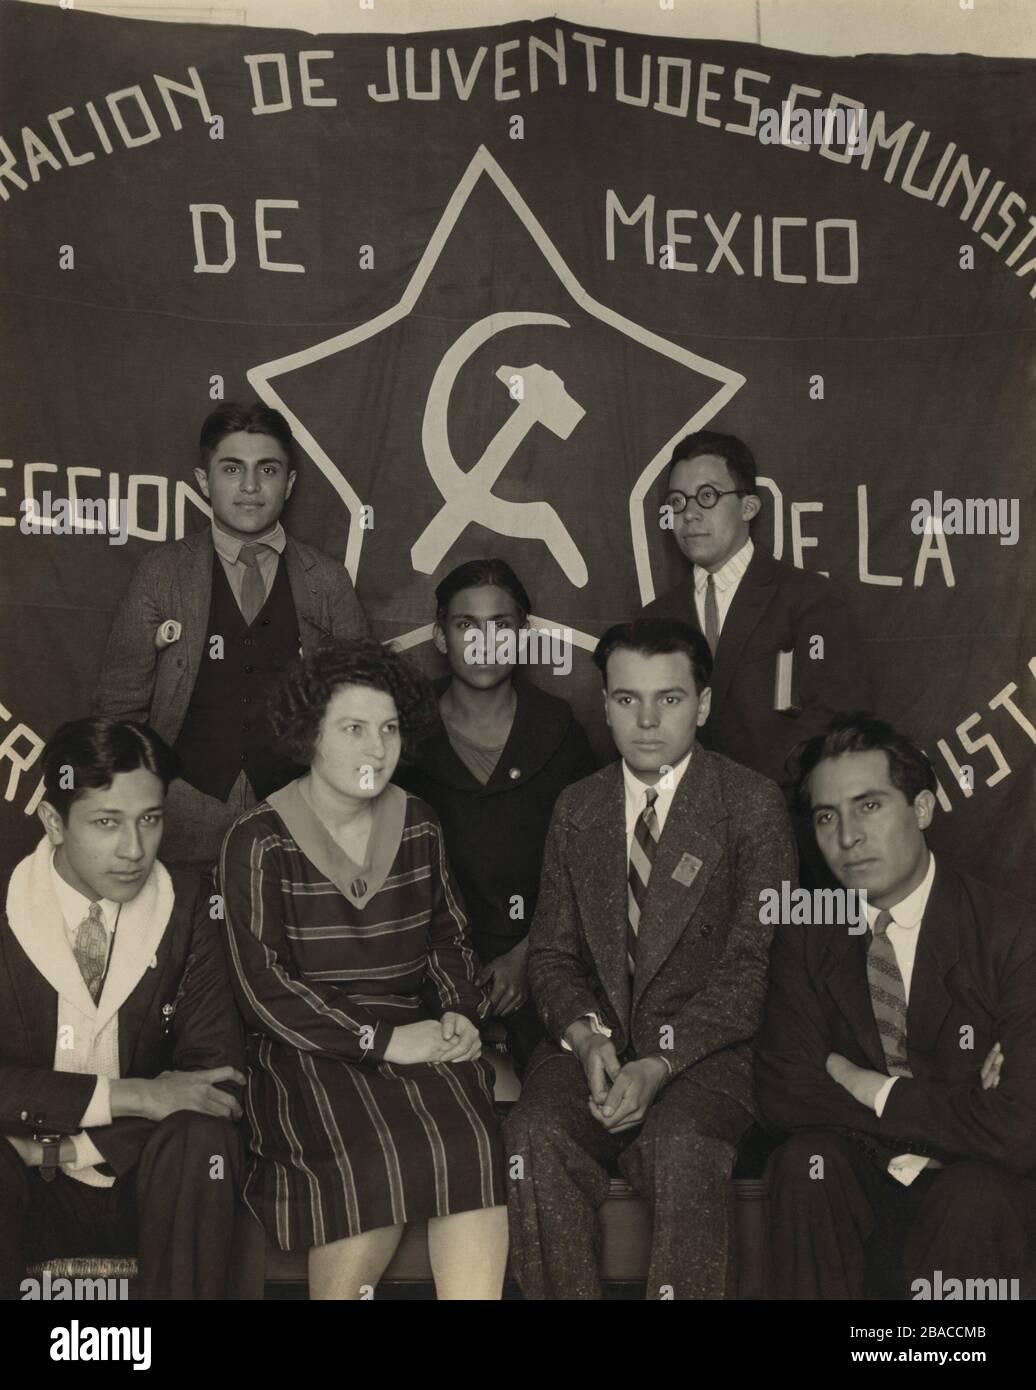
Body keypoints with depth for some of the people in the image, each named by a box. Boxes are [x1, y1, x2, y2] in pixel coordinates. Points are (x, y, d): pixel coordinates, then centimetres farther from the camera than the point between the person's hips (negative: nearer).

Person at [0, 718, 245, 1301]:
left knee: (204, 1137, -30)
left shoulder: (185, 906, -3)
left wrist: (74, 1148, -16)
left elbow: (215, 1068, -6)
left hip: (139, 1177, 2)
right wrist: (130, 1096, -25)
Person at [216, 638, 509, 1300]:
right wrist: (382, 1040, -14)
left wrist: (461, 1012, 0)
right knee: (375, 1165, -30)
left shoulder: (419, 824, 10)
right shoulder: (260, 840, -4)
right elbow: (263, 985, -8)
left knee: (473, 1150, -26)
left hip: (417, 1035, 3)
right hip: (307, 1048, -3)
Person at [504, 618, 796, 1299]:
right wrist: (586, 1035, -9)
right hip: (596, 1035, 3)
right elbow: (552, 953, 12)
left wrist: (659, 1062, -19)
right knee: (539, 1132, -26)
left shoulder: (755, 804, -2)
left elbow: (753, 963, -8)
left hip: (706, 1046, -3)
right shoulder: (577, 808, 12)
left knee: (682, 1146, -32)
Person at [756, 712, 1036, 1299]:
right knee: (806, 1160, -27)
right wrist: (945, 1112, -17)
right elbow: (784, 1089, -9)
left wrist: (867, 1089, -15)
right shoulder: (807, 936, -2)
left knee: (976, 1194, -33)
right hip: (862, 1178, 3)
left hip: (980, 1191, -2)